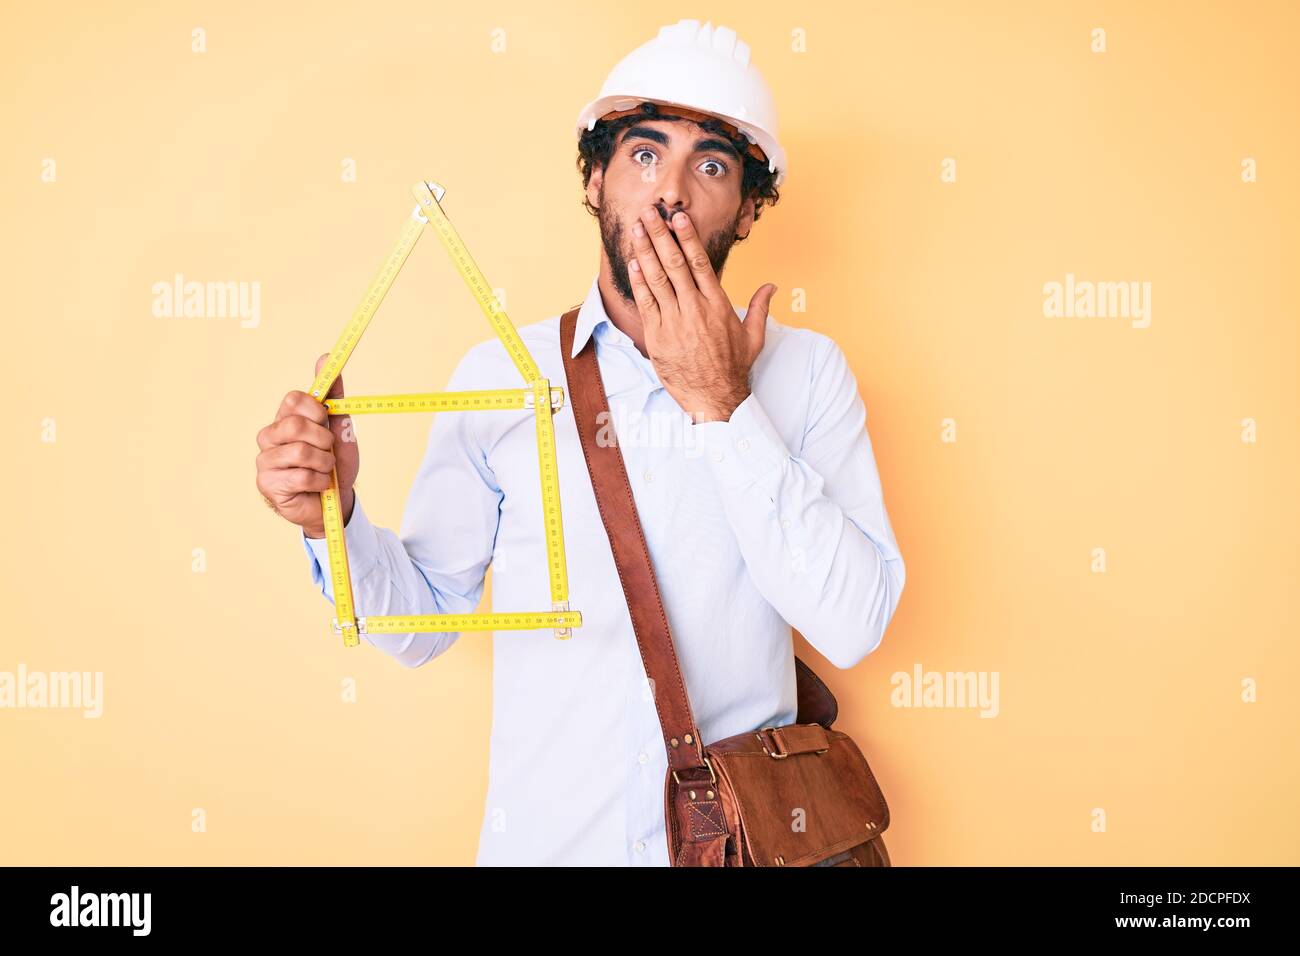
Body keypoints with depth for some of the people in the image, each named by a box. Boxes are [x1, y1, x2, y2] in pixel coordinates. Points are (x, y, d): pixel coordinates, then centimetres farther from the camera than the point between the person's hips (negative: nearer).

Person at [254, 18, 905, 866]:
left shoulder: (806, 371, -6)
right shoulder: (500, 375, -4)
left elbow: (853, 625, -16)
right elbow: (422, 621, -1)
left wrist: (723, 406, -18)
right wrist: (335, 520, -19)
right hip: (545, 836, 1)